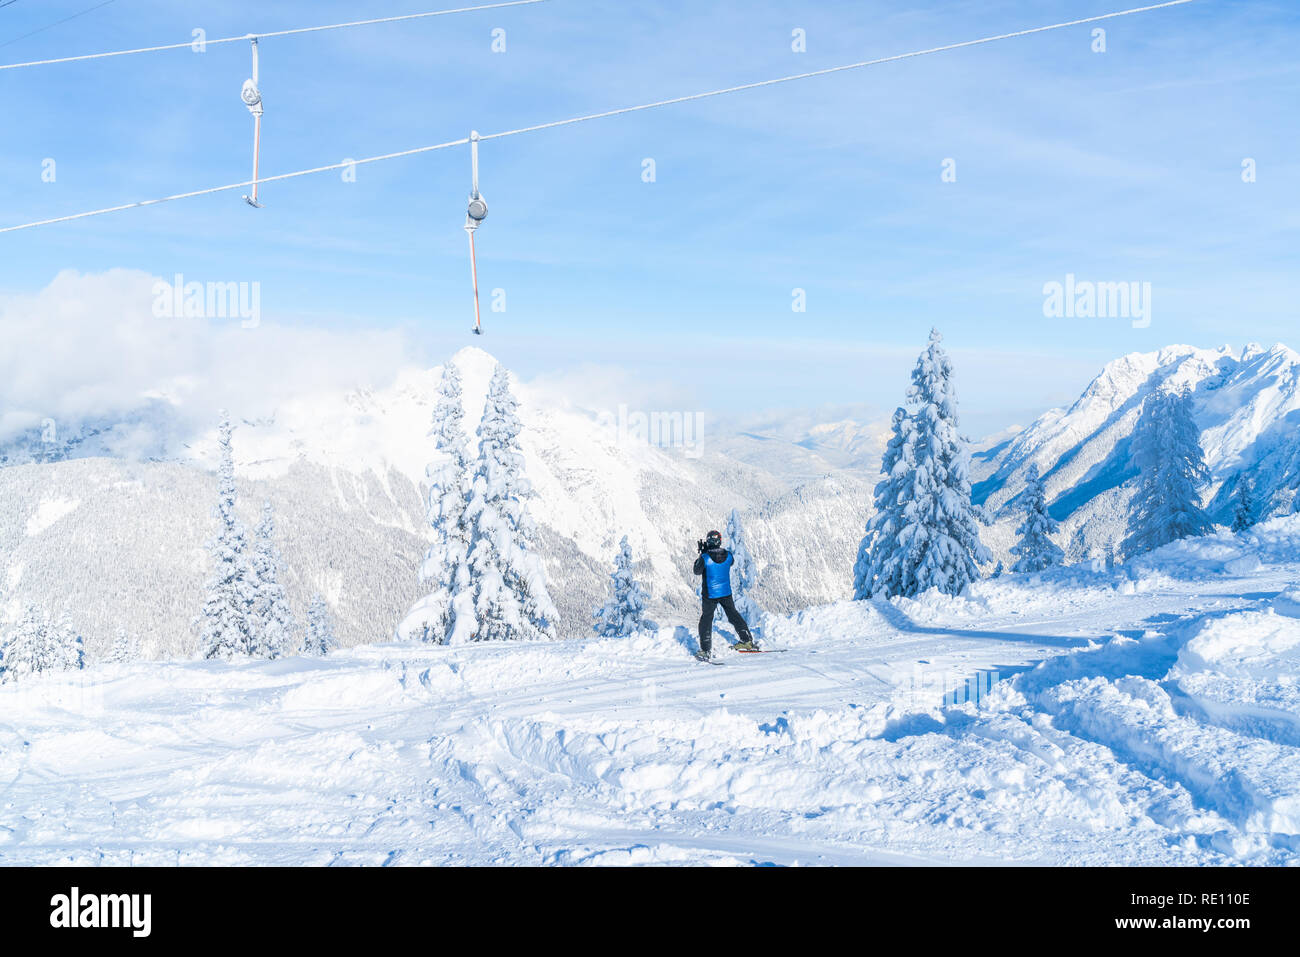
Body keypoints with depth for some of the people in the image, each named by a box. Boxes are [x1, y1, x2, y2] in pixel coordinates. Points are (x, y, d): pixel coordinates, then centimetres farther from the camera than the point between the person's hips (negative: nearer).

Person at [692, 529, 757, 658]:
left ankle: (706, 650, 4)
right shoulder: (728, 555, -9)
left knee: (706, 620, 7)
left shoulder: (705, 557, -20)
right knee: (734, 615, 21)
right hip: (726, 593, 4)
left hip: (709, 595, -4)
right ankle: (747, 641, 24)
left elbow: (697, 571, -5)